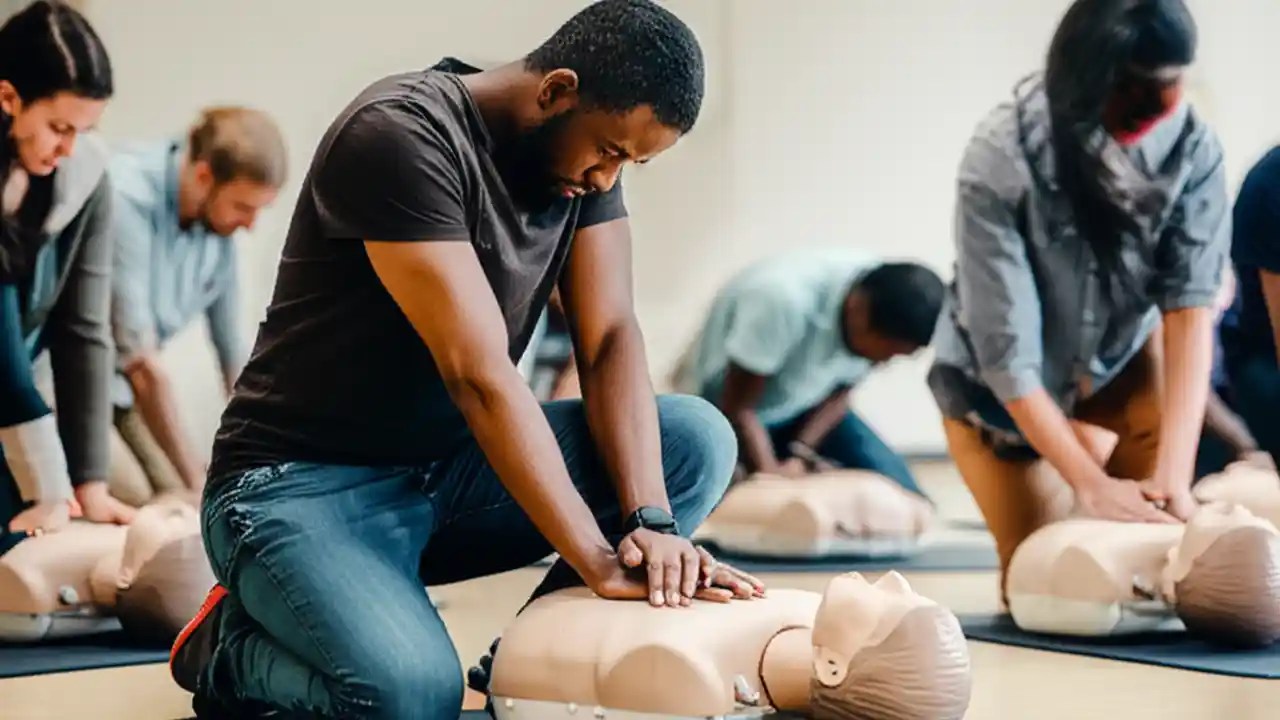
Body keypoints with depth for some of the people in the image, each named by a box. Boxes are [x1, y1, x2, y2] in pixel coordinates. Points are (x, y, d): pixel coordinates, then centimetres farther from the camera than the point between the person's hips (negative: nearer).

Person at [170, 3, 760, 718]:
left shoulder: (586, 153, 1)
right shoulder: (403, 136, -24)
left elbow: (611, 342, -5)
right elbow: (478, 374, -29)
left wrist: (650, 521, -22)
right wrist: (600, 563, -30)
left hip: (446, 468, 7)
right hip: (305, 485, -7)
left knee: (699, 440, -8)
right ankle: (234, 648, -1)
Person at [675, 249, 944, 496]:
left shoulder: (886, 309, -19)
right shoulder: (785, 298, -37)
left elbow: (840, 394, -6)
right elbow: (737, 408, -27)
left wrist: (801, 455, -20)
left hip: (802, 406, 5)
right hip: (721, 405, -5)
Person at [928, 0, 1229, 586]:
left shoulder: (1191, 148, -24)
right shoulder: (1001, 160, -32)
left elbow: (1190, 303, -29)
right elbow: (1008, 353, -30)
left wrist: (1174, 470, -41)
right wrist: (1090, 485, -36)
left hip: (1118, 352, 3)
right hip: (996, 380, -3)